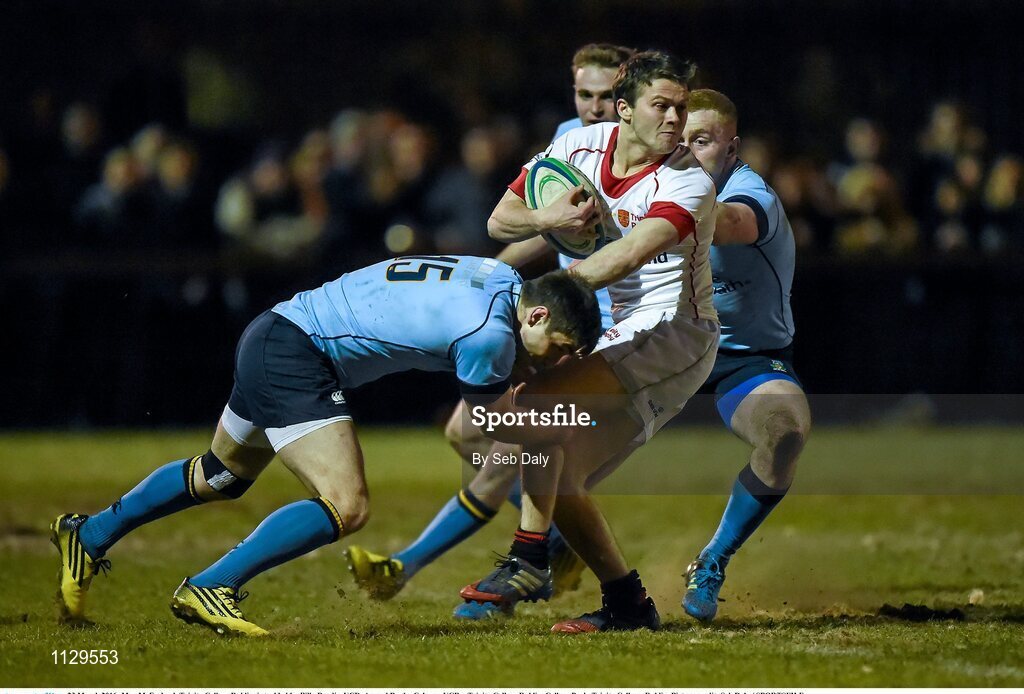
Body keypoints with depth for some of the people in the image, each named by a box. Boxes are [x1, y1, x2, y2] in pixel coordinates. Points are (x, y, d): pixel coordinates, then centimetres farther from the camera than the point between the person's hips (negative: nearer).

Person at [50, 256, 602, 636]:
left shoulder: (503, 278, 1)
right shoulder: (490, 332, -24)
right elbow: (504, 423, -7)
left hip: (275, 337, 10)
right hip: (292, 359, -10)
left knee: (220, 476, 30)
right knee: (346, 506, -21)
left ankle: (89, 536, 45)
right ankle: (209, 589, -13)